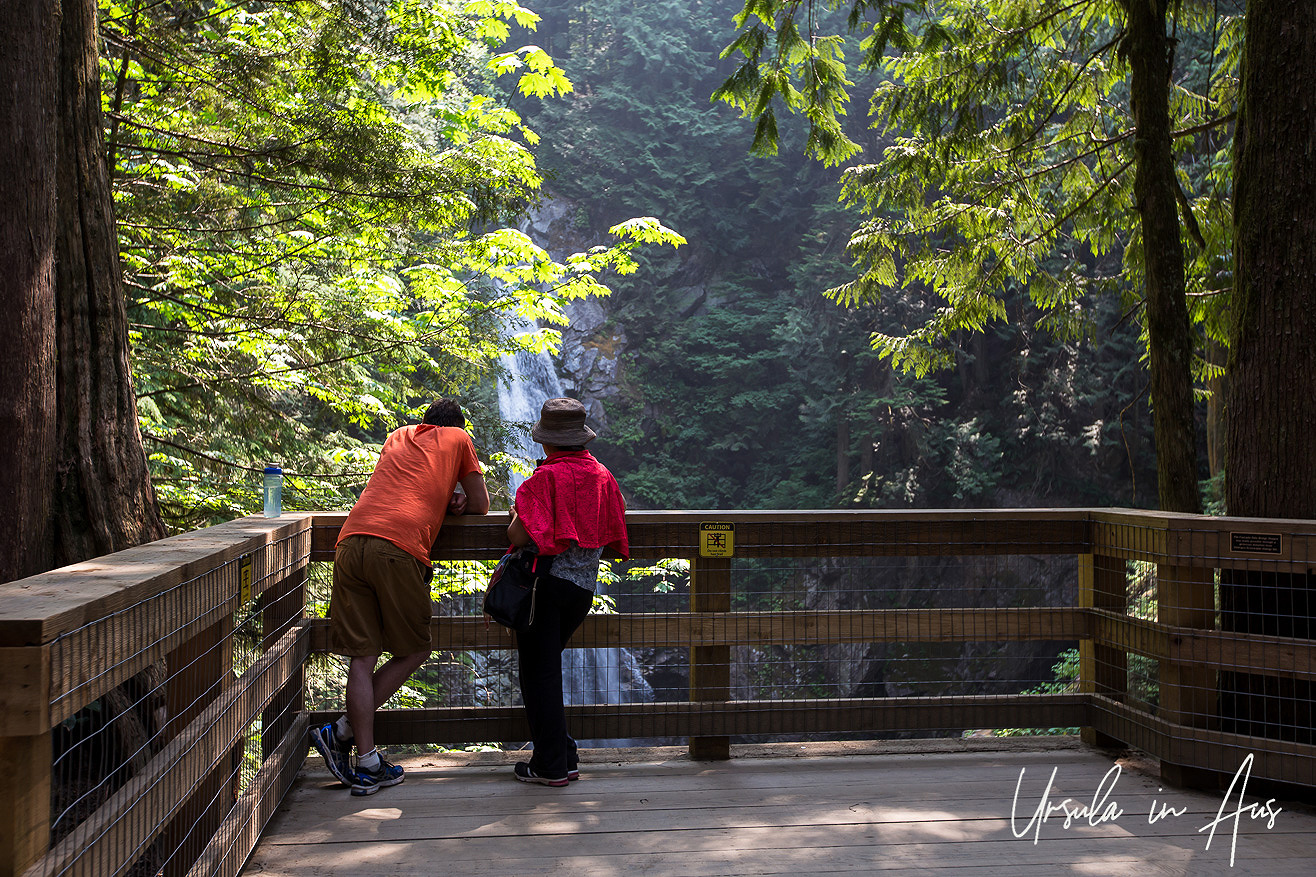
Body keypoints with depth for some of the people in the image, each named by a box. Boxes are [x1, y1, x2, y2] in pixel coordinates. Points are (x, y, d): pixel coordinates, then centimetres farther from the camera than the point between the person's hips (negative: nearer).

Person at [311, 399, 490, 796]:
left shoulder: (398, 436, 32)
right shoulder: (458, 438, 19)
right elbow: (480, 505, 22)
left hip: (351, 543, 5)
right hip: (399, 550, -5)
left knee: (361, 659, 4)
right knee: (415, 651, 11)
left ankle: (367, 765, 5)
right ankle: (341, 733, 8)